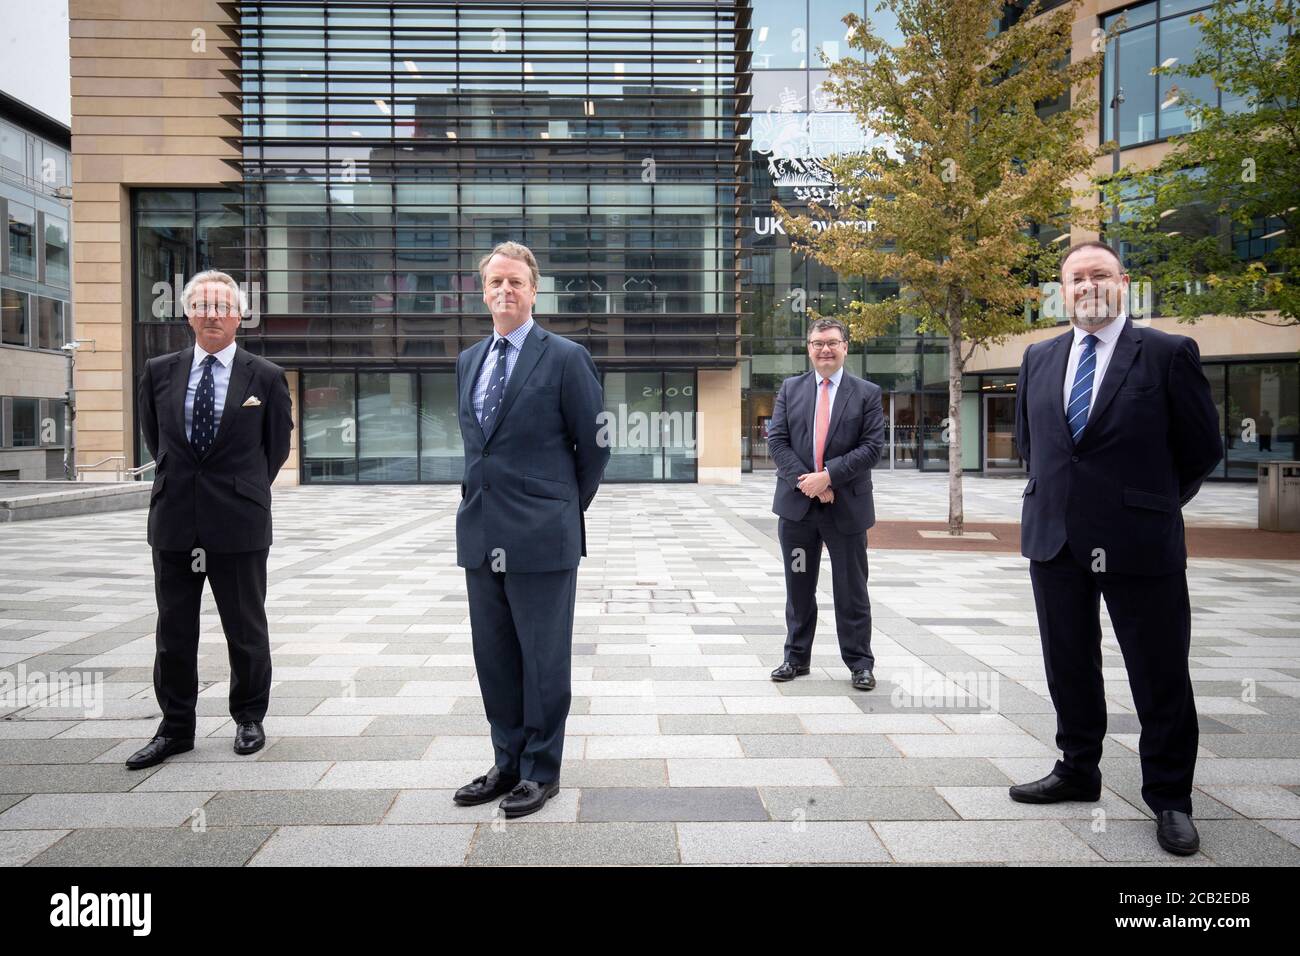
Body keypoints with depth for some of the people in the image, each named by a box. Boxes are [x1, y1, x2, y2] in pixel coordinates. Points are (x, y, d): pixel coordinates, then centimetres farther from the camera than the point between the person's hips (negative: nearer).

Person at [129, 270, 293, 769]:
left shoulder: (266, 377, -2)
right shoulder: (159, 372, 6)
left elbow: (277, 446, 9)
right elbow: (153, 437, 19)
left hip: (239, 523, -2)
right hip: (174, 521, 3)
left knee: (246, 631, 8)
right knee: (173, 632, 10)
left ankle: (249, 718, 25)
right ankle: (175, 727, 23)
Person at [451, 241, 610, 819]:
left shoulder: (565, 358, -6)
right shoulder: (468, 361, 13)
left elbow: (595, 445, -1)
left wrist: (566, 509, 5)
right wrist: (483, 500, 16)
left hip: (541, 537, -6)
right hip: (481, 534, 6)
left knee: (543, 661, 4)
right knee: (494, 658, 14)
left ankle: (541, 771, 19)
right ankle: (508, 764, 28)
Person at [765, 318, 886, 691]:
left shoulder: (867, 393, 1)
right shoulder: (791, 388, 7)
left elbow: (872, 447, -7)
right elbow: (776, 440, 0)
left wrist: (828, 476, -17)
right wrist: (804, 481, -13)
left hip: (847, 506, -2)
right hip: (797, 504, 2)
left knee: (851, 590, 6)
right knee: (799, 587, 12)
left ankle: (859, 663, 16)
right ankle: (797, 657, 23)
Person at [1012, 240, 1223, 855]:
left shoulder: (1168, 354, -5)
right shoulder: (1038, 359, 8)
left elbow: (1201, 448, 1)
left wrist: (1153, 503, 9)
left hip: (1138, 541, -4)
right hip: (1055, 539, 5)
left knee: (1161, 677, 5)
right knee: (1068, 667, 15)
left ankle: (1168, 799, 20)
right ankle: (1077, 772, 32)